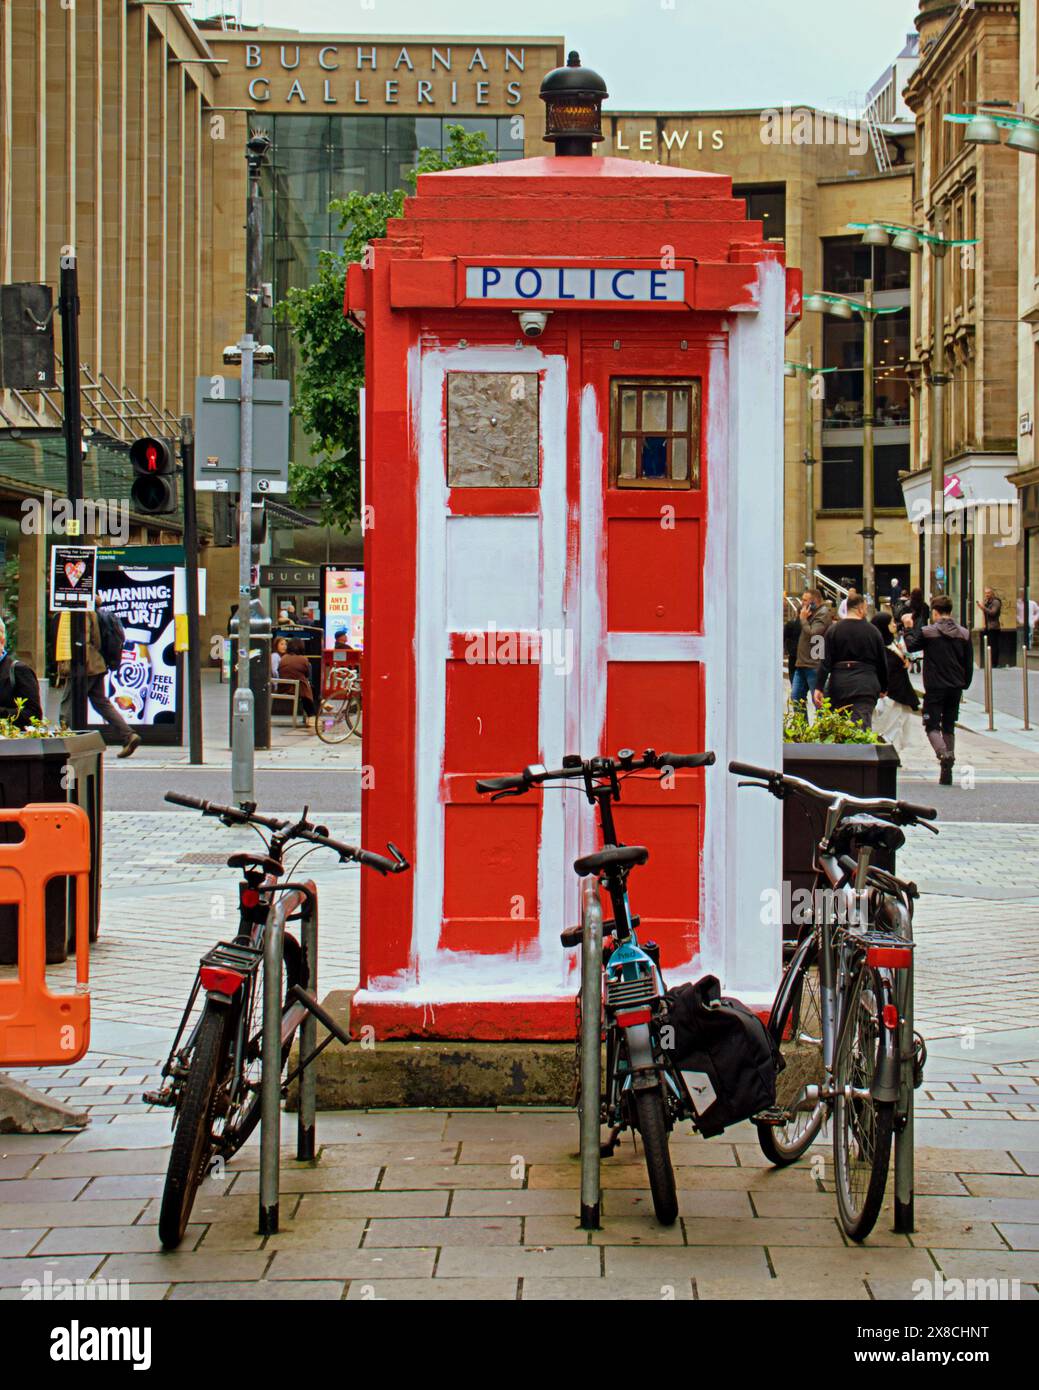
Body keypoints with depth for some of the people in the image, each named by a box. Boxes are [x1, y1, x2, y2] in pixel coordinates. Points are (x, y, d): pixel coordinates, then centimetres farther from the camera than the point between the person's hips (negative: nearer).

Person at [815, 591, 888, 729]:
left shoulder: (833, 629, 1)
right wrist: (883, 688, 19)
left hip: (839, 682, 2)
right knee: (862, 727, -8)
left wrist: (819, 687, -4)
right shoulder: (872, 631, 0)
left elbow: (826, 661, -5)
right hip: (866, 685, -2)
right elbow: (882, 662, 6)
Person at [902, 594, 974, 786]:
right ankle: (947, 772, 11)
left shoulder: (927, 633, -10)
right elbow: (969, 663, 7)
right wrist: (964, 684, 17)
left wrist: (908, 628, 18)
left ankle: (944, 754, -28)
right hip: (955, 687, 4)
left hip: (935, 688, -4)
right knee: (949, 727, 13)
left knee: (932, 726, 1)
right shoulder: (964, 634, 4)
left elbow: (911, 646, 5)